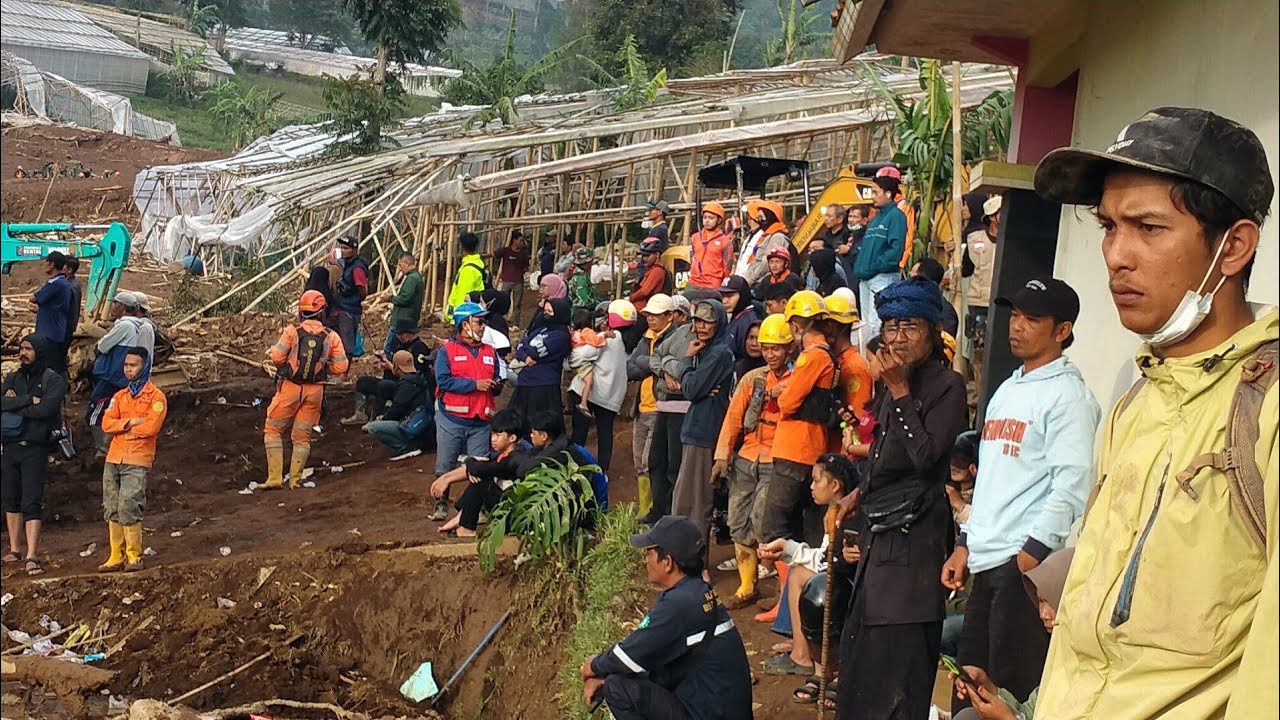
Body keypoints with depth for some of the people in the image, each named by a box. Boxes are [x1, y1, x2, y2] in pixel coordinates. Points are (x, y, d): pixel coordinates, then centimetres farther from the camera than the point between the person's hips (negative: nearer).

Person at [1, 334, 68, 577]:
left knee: (32, 503, -9)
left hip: (35, 448, -5)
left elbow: (46, 409, -19)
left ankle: (32, 557, -12)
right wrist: (29, 400, -15)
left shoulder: (54, 381, -3)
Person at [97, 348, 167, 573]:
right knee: (112, 510, 4)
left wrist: (123, 428, -3)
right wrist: (130, 422, -11)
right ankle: (116, 557, 9)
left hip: (137, 461, -6)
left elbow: (151, 427, -14)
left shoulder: (156, 396, 0)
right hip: (113, 459, 6)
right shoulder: (120, 396, 18)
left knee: (128, 508, -13)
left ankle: (134, 556, -5)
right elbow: (106, 423, 5)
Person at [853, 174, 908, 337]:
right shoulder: (875, 217, 19)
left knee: (876, 324, -14)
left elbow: (896, 249, -18)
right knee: (867, 323, 12)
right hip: (865, 279, 9)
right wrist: (859, 267, 8)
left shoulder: (895, 216, -8)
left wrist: (874, 267, -17)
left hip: (883, 278, -9)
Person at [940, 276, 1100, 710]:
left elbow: (1072, 485, -15)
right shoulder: (1006, 391, 19)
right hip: (983, 562, 9)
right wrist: (966, 544, 17)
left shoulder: (1068, 394, -7)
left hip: (1026, 564, -8)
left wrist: (1032, 554, -19)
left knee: (1013, 688, -5)